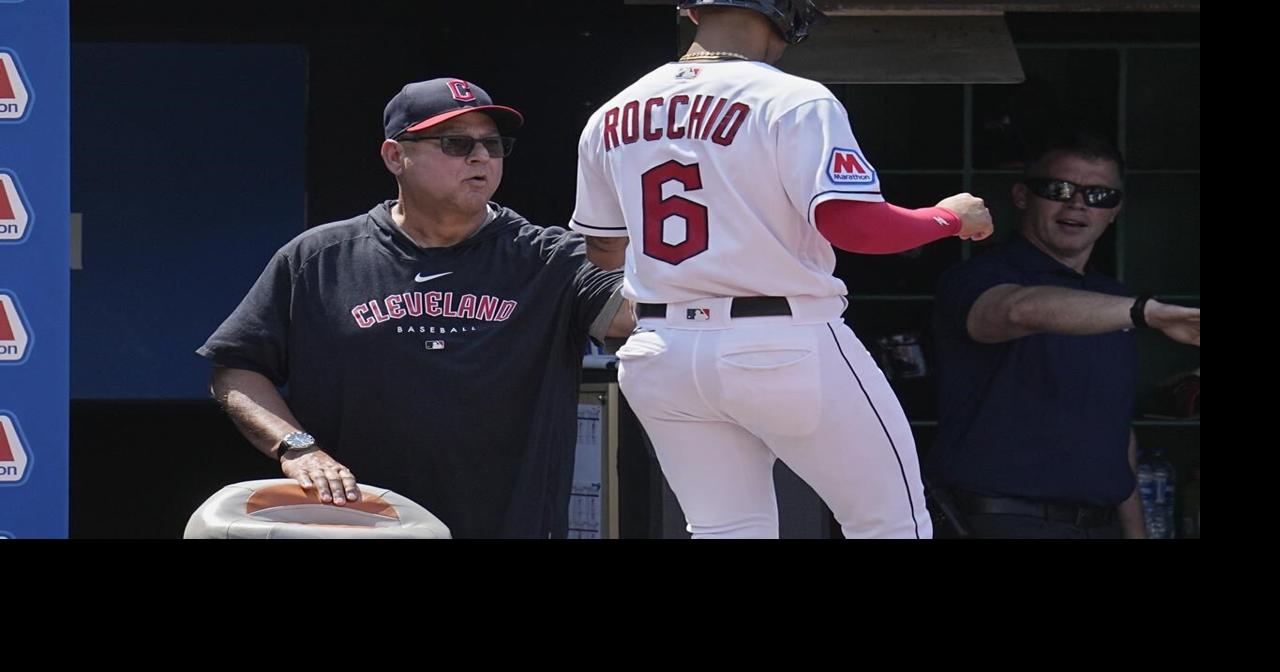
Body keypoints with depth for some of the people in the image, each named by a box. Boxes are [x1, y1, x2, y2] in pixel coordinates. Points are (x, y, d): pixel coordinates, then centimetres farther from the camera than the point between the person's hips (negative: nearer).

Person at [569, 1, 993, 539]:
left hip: (660, 354, 6)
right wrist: (951, 217, -5)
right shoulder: (793, 101, -11)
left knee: (725, 531, 13)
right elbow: (851, 222, -21)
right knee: (892, 521, 6)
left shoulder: (612, 117, 8)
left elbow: (603, 252, 17)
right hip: (787, 347, -6)